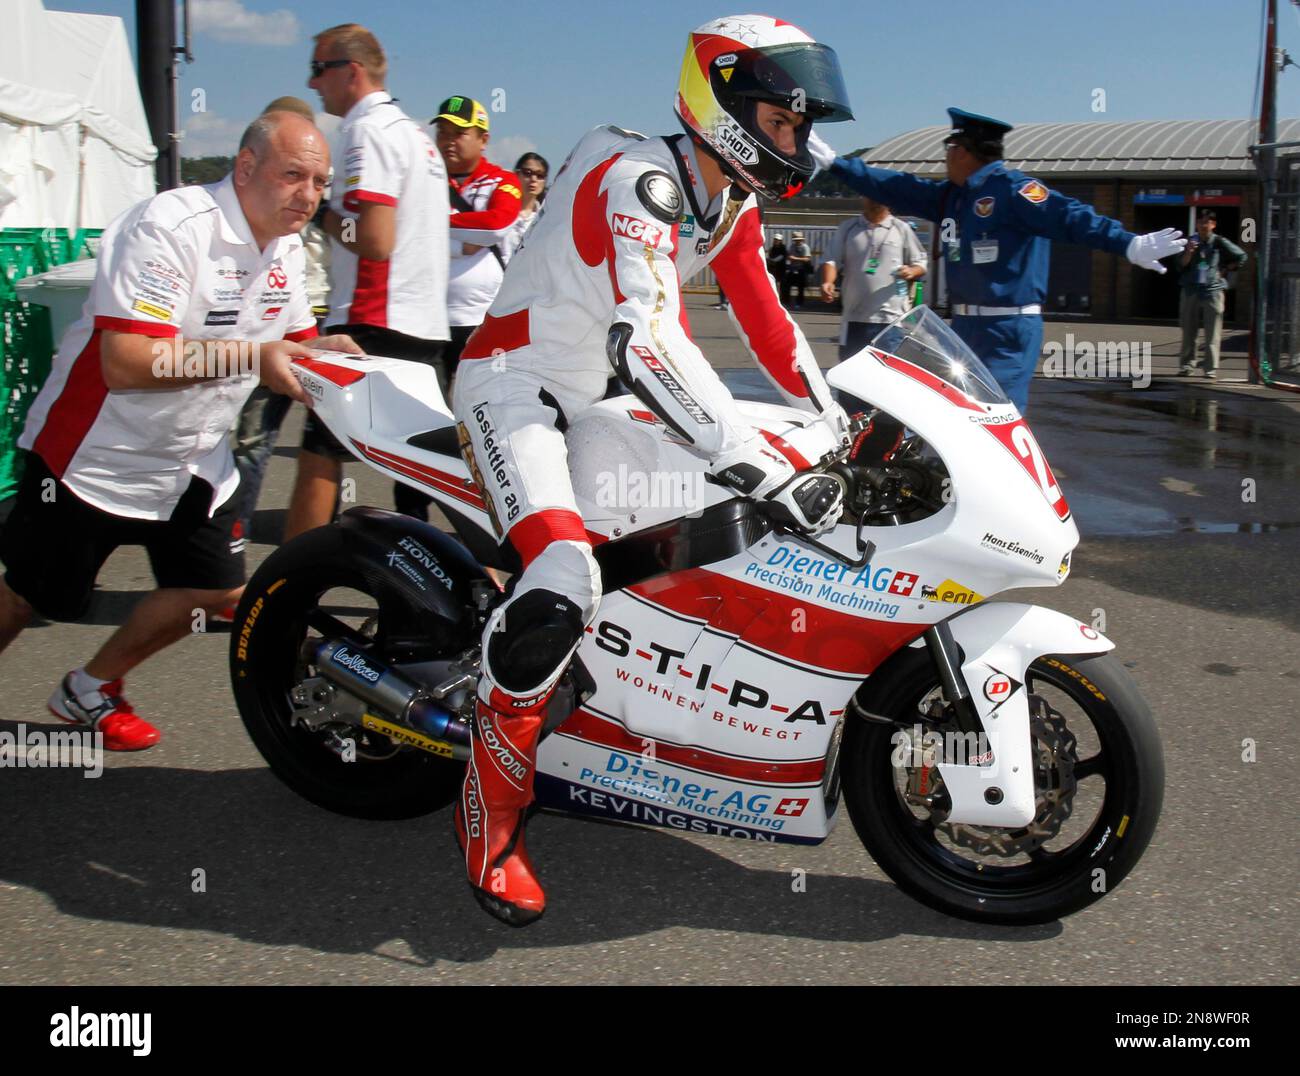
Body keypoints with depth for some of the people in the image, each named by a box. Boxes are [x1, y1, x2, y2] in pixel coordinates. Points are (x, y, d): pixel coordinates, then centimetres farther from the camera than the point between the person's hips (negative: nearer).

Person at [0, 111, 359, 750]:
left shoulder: (285, 248, 1)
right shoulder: (171, 226, -26)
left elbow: (293, 345, 12)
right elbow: (124, 362, -34)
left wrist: (325, 351, -12)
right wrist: (250, 355, -38)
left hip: (194, 461, 7)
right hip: (95, 456, -7)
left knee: (220, 594, 7)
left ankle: (89, 690, 27)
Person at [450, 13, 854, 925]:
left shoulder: (734, 205, 4)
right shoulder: (637, 181, -27)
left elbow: (768, 323, 13)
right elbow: (645, 340, -41)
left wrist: (844, 430, 4)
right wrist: (771, 473, -46)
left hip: (605, 395, 10)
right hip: (518, 383, -10)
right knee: (563, 580, -30)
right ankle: (492, 807, -14)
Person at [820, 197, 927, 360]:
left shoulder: (901, 229, 5)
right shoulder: (848, 228, 8)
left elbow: (921, 263, 9)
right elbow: (832, 259, 1)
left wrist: (911, 271, -14)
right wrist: (828, 282, -19)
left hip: (893, 318, -1)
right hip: (855, 317, 1)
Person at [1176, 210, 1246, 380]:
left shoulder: (1220, 243, 1)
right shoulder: (1191, 241, 5)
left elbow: (1241, 257, 11)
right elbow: (1181, 266, -2)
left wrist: (1225, 269, 4)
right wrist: (1189, 252, -17)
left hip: (1213, 290, -2)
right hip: (1190, 290, 2)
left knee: (1212, 333, -5)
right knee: (1188, 332, 6)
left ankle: (1211, 369, -4)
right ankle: (1187, 365, 14)